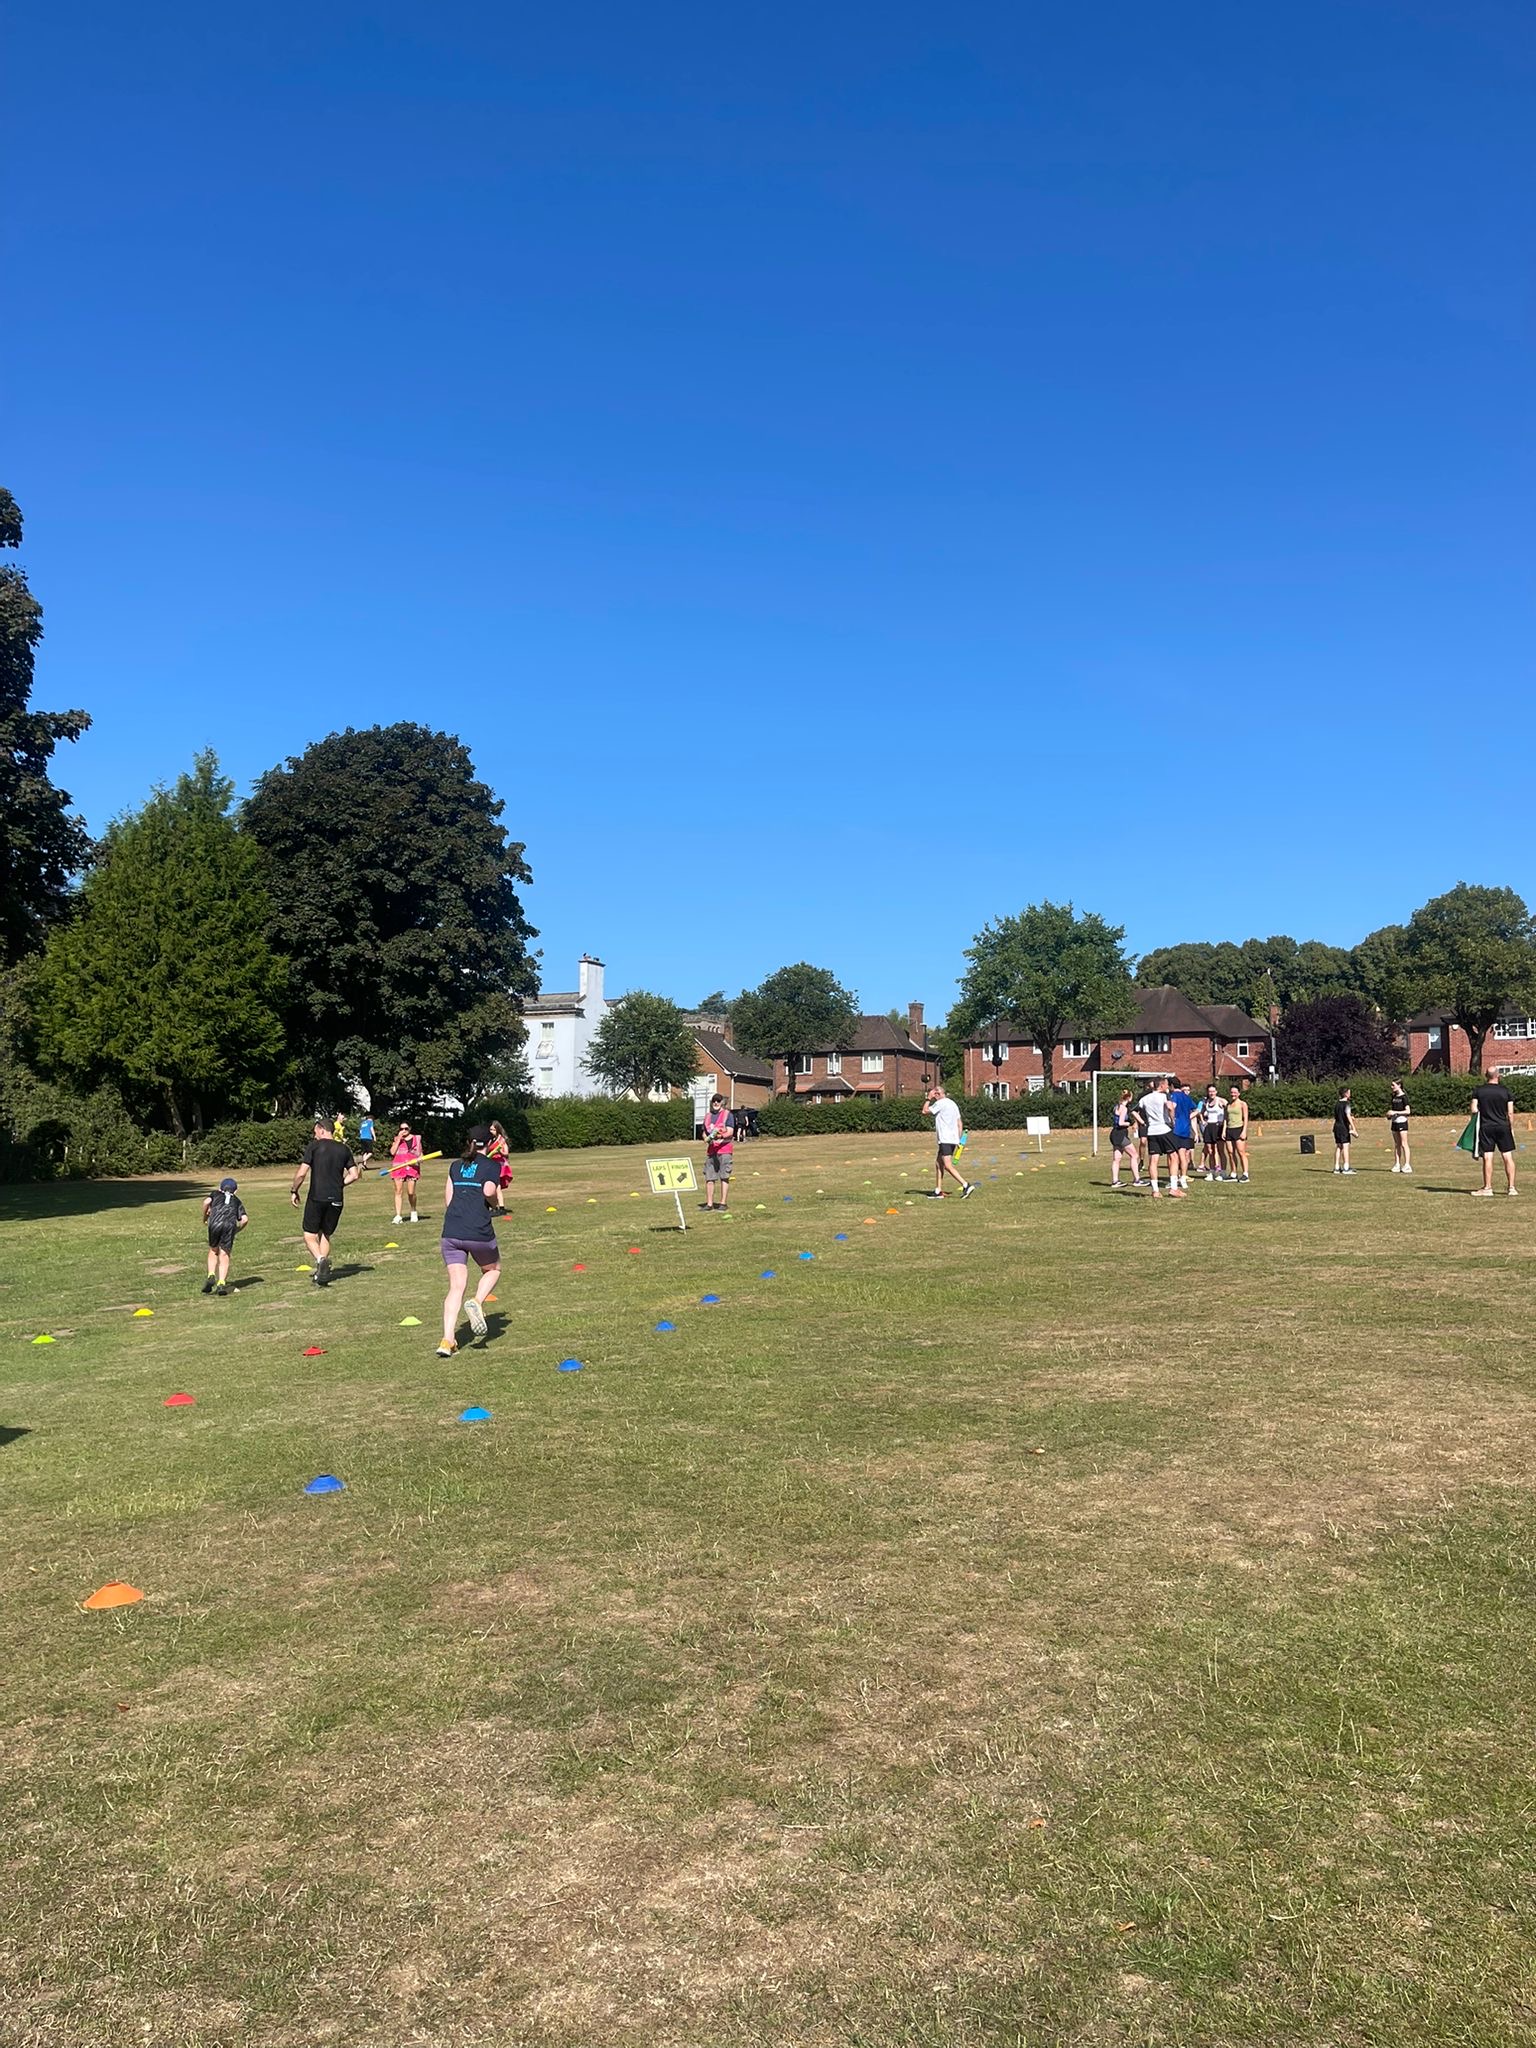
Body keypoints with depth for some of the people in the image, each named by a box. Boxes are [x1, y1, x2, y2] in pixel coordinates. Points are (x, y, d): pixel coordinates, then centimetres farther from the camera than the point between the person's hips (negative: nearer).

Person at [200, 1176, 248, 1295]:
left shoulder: (216, 1194, 29)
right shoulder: (237, 1201, 30)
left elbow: (207, 1201, 4)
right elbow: (245, 1219, 13)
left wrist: (204, 1217, 18)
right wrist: (237, 1230, 28)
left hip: (215, 1223, 0)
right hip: (230, 1225, 0)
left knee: (213, 1251, 20)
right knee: (224, 1255, 6)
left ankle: (211, 1276, 2)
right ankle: (221, 1283, -6)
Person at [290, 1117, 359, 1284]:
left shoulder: (314, 1146, -3)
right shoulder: (343, 1149, 10)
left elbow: (301, 1173, -9)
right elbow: (354, 1175, 6)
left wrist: (294, 1191, 4)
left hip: (316, 1197, -4)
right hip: (336, 1200, 4)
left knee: (310, 1235, 6)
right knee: (325, 1235, 17)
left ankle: (321, 1260, -21)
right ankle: (321, 1273, 10)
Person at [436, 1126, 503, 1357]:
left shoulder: (455, 1166, 18)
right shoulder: (492, 1165, 4)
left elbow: (447, 1200, 15)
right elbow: (489, 1190, -14)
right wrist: (497, 1203, 6)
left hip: (451, 1233, 4)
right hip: (479, 1233, -4)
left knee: (456, 1287, 4)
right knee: (493, 1269, 23)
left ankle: (448, 1340, -9)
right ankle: (476, 1302, -5)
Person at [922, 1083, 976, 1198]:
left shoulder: (940, 1103, -10)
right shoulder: (953, 1103, 18)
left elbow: (925, 1111, -5)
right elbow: (959, 1124, 18)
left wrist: (928, 1098, 4)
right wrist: (959, 1139, 19)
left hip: (945, 1140, -10)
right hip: (953, 1139, 10)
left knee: (948, 1166, -12)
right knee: (938, 1164, 13)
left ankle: (966, 1185, -20)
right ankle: (938, 1192, 13)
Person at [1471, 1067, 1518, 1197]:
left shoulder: (1478, 1091, -1)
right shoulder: (1506, 1091, -1)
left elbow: (1474, 1110, -6)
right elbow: (1510, 1113, -1)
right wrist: (1511, 1129, 8)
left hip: (1485, 1128, 0)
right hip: (1503, 1127, 0)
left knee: (1487, 1158, 0)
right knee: (1508, 1157, 6)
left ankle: (1487, 1188, 2)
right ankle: (1511, 1187, 6)